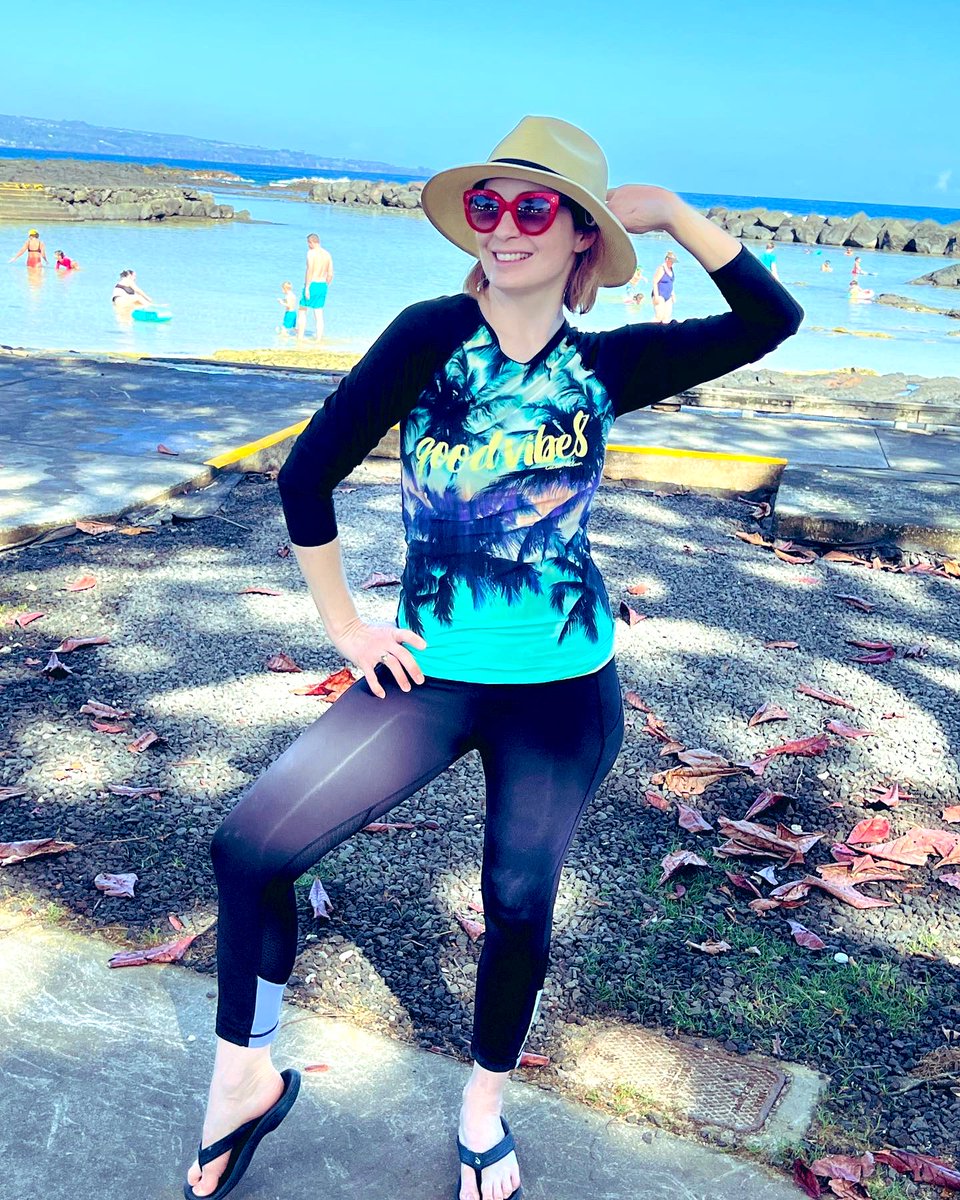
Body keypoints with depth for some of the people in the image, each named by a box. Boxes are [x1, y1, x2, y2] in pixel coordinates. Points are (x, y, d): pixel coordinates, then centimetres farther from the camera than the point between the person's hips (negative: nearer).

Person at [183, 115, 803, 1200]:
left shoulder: (606, 366, -2)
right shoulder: (432, 334, -9)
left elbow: (772, 319, -1)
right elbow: (308, 473, -8)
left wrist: (672, 210, -9)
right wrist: (342, 624, -5)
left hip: (565, 690, 1)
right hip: (433, 672, 0)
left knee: (520, 908, 8)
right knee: (248, 848, -9)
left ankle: (485, 1109, 37)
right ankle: (245, 1079, 16)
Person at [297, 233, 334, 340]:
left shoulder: (311, 252, -9)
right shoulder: (327, 254, 11)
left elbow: (310, 270, -19)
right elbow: (330, 274, 11)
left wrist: (307, 287, -19)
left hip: (312, 284, -6)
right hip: (323, 285, 6)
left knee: (302, 311, 5)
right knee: (319, 315, 8)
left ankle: (300, 338, 0)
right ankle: (318, 340, 5)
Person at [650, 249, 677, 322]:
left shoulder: (670, 269, 12)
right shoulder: (661, 269, -13)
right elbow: (654, 282, -16)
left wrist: (672, 294, 20)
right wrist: (656, 296, -21)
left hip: (668, 297, 8)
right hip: (659, 296, -8)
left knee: (667, 317, 3)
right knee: (659, 316, -16)